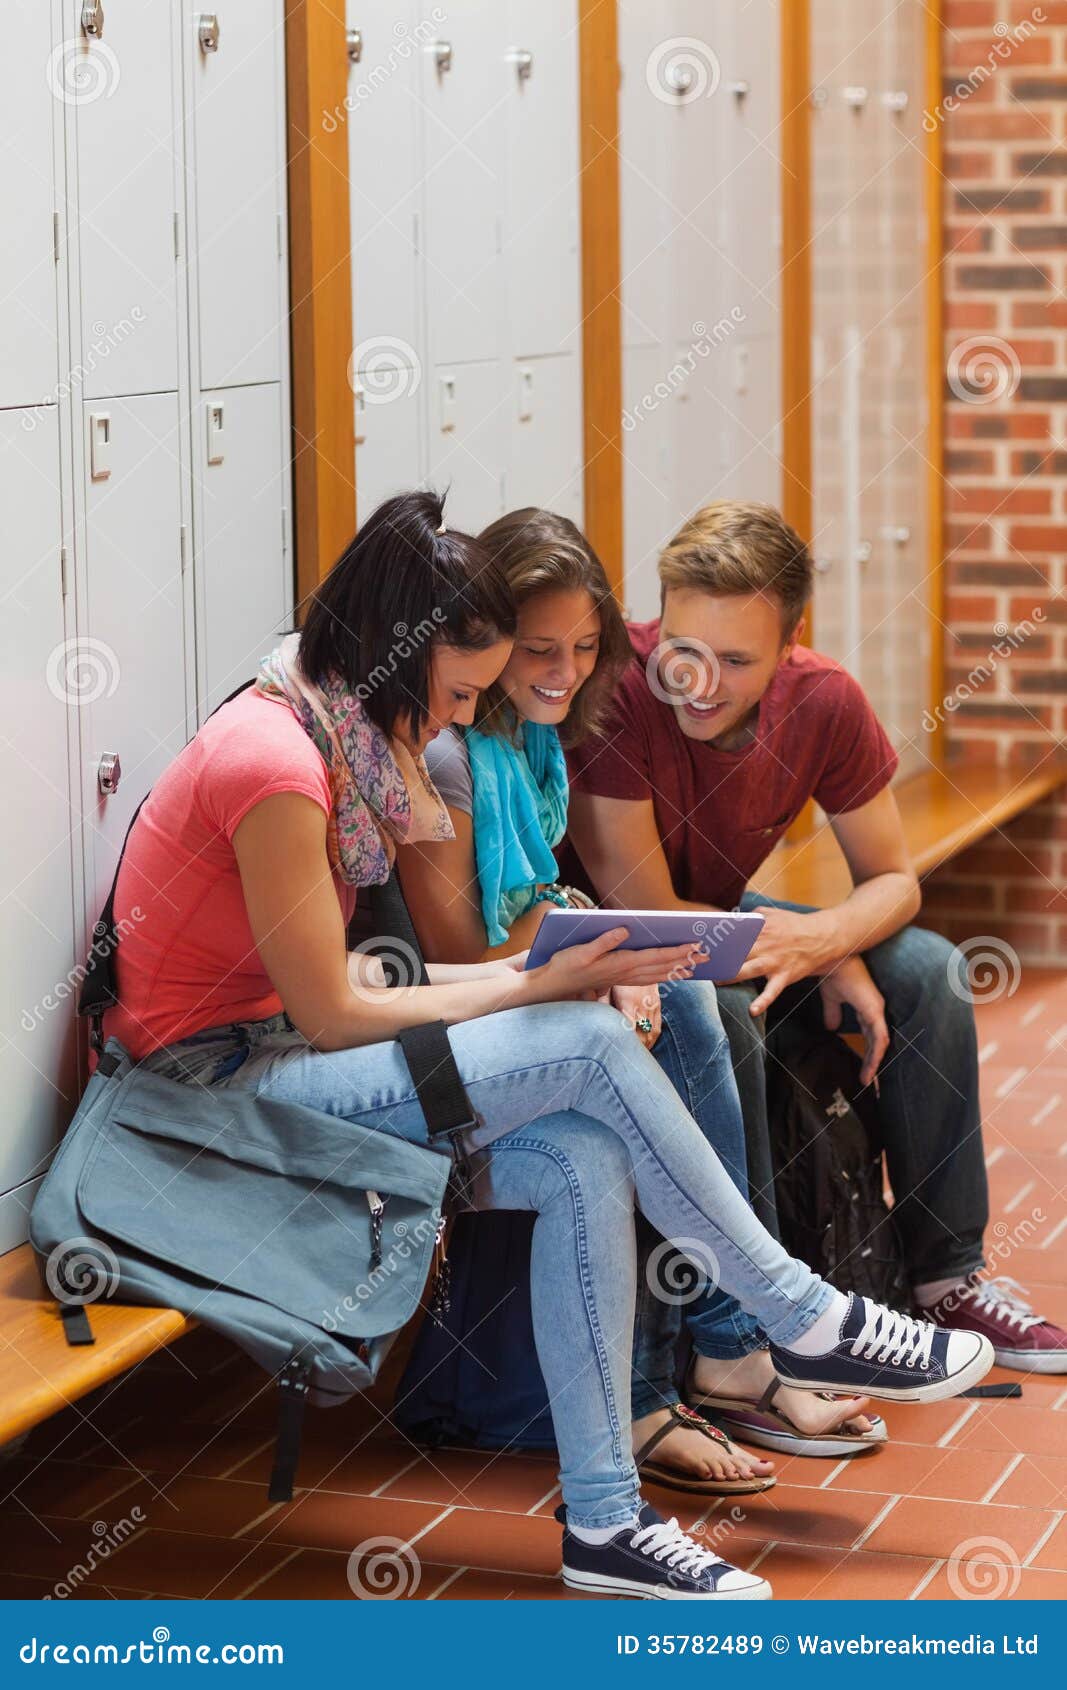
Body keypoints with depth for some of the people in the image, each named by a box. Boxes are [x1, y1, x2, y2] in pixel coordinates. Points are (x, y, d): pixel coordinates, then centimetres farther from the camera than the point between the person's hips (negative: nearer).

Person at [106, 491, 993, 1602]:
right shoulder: (274, 762, -20)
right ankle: (806, 1324, -4)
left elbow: (345, 975, 5)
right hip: (217, 1082, -9)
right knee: (592, 1049, -19)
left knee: (588, 1162, -13)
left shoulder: (345, 735, 11)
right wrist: (545, 988, -12)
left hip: (282, 1060, 9)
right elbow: (333, 1015, -18)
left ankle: (603, 1522, -9)